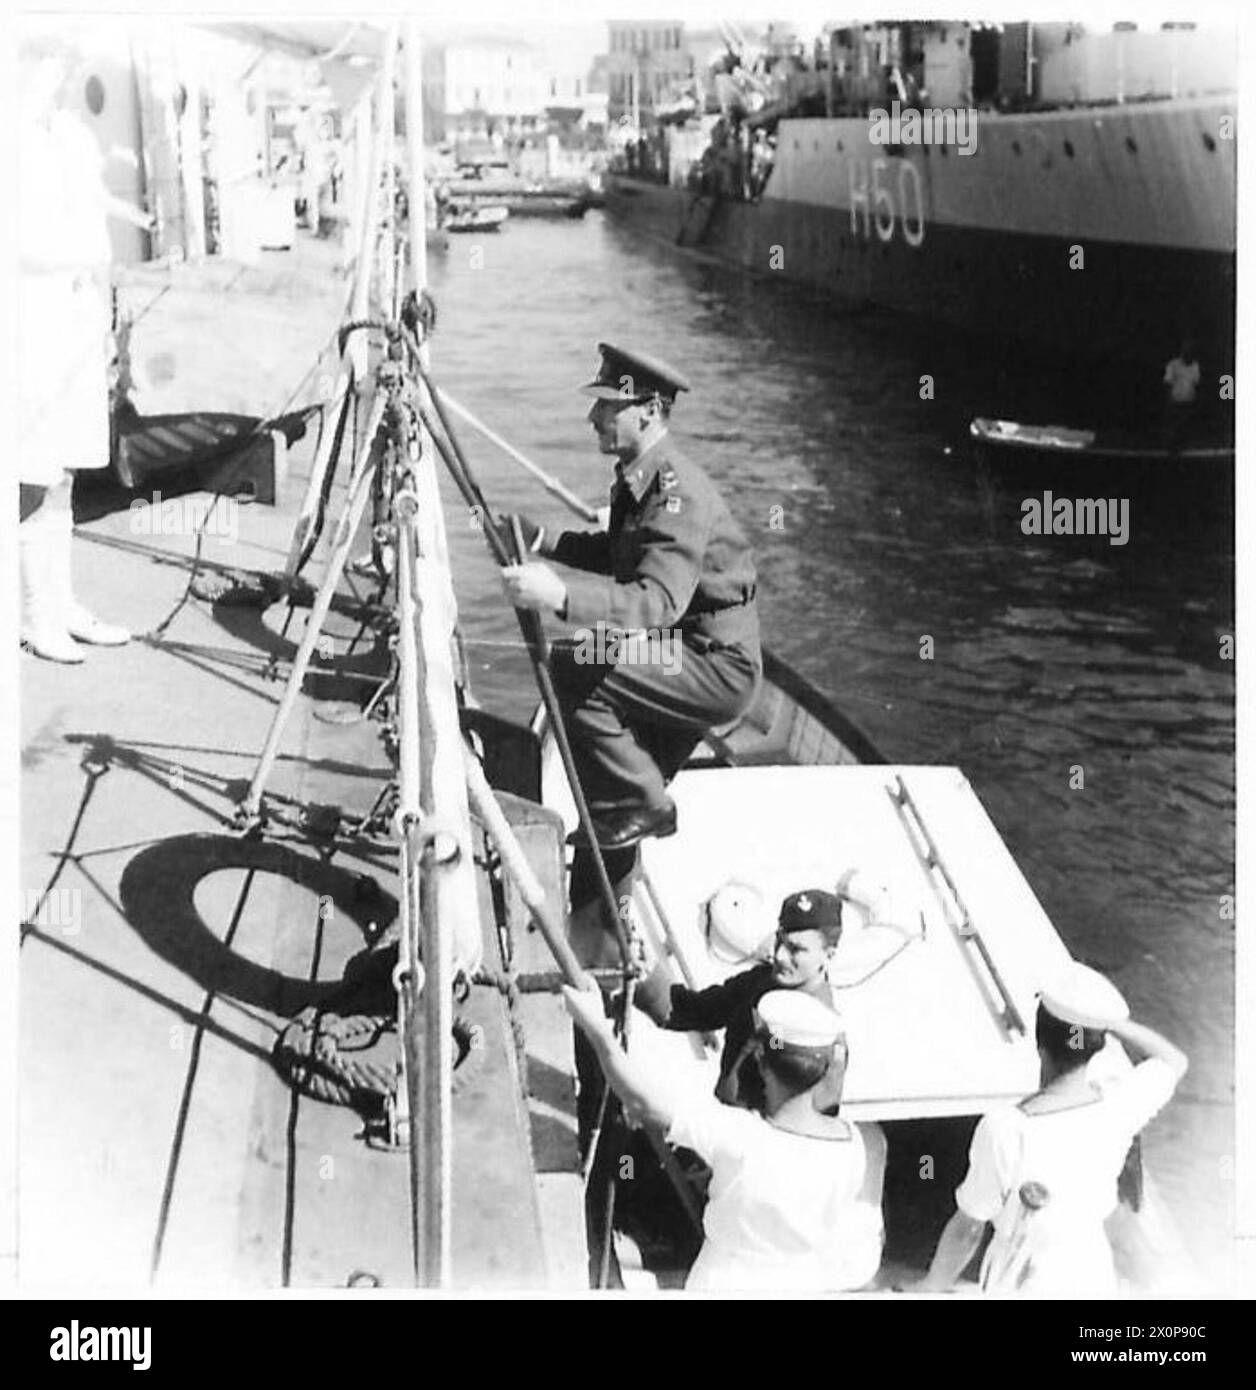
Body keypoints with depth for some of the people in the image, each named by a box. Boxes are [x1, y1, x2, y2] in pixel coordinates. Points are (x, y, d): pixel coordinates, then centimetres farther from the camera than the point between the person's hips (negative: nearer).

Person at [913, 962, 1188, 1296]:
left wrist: (930, 1288, 1)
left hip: (1022, 1286, -4)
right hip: (1092, 1278, 4)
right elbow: (1175, 1062, 4)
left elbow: (967, 1229, -15)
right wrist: (1106, 1018, -3)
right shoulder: (1118, 1106, -19)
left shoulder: (1004, 1133, -29)